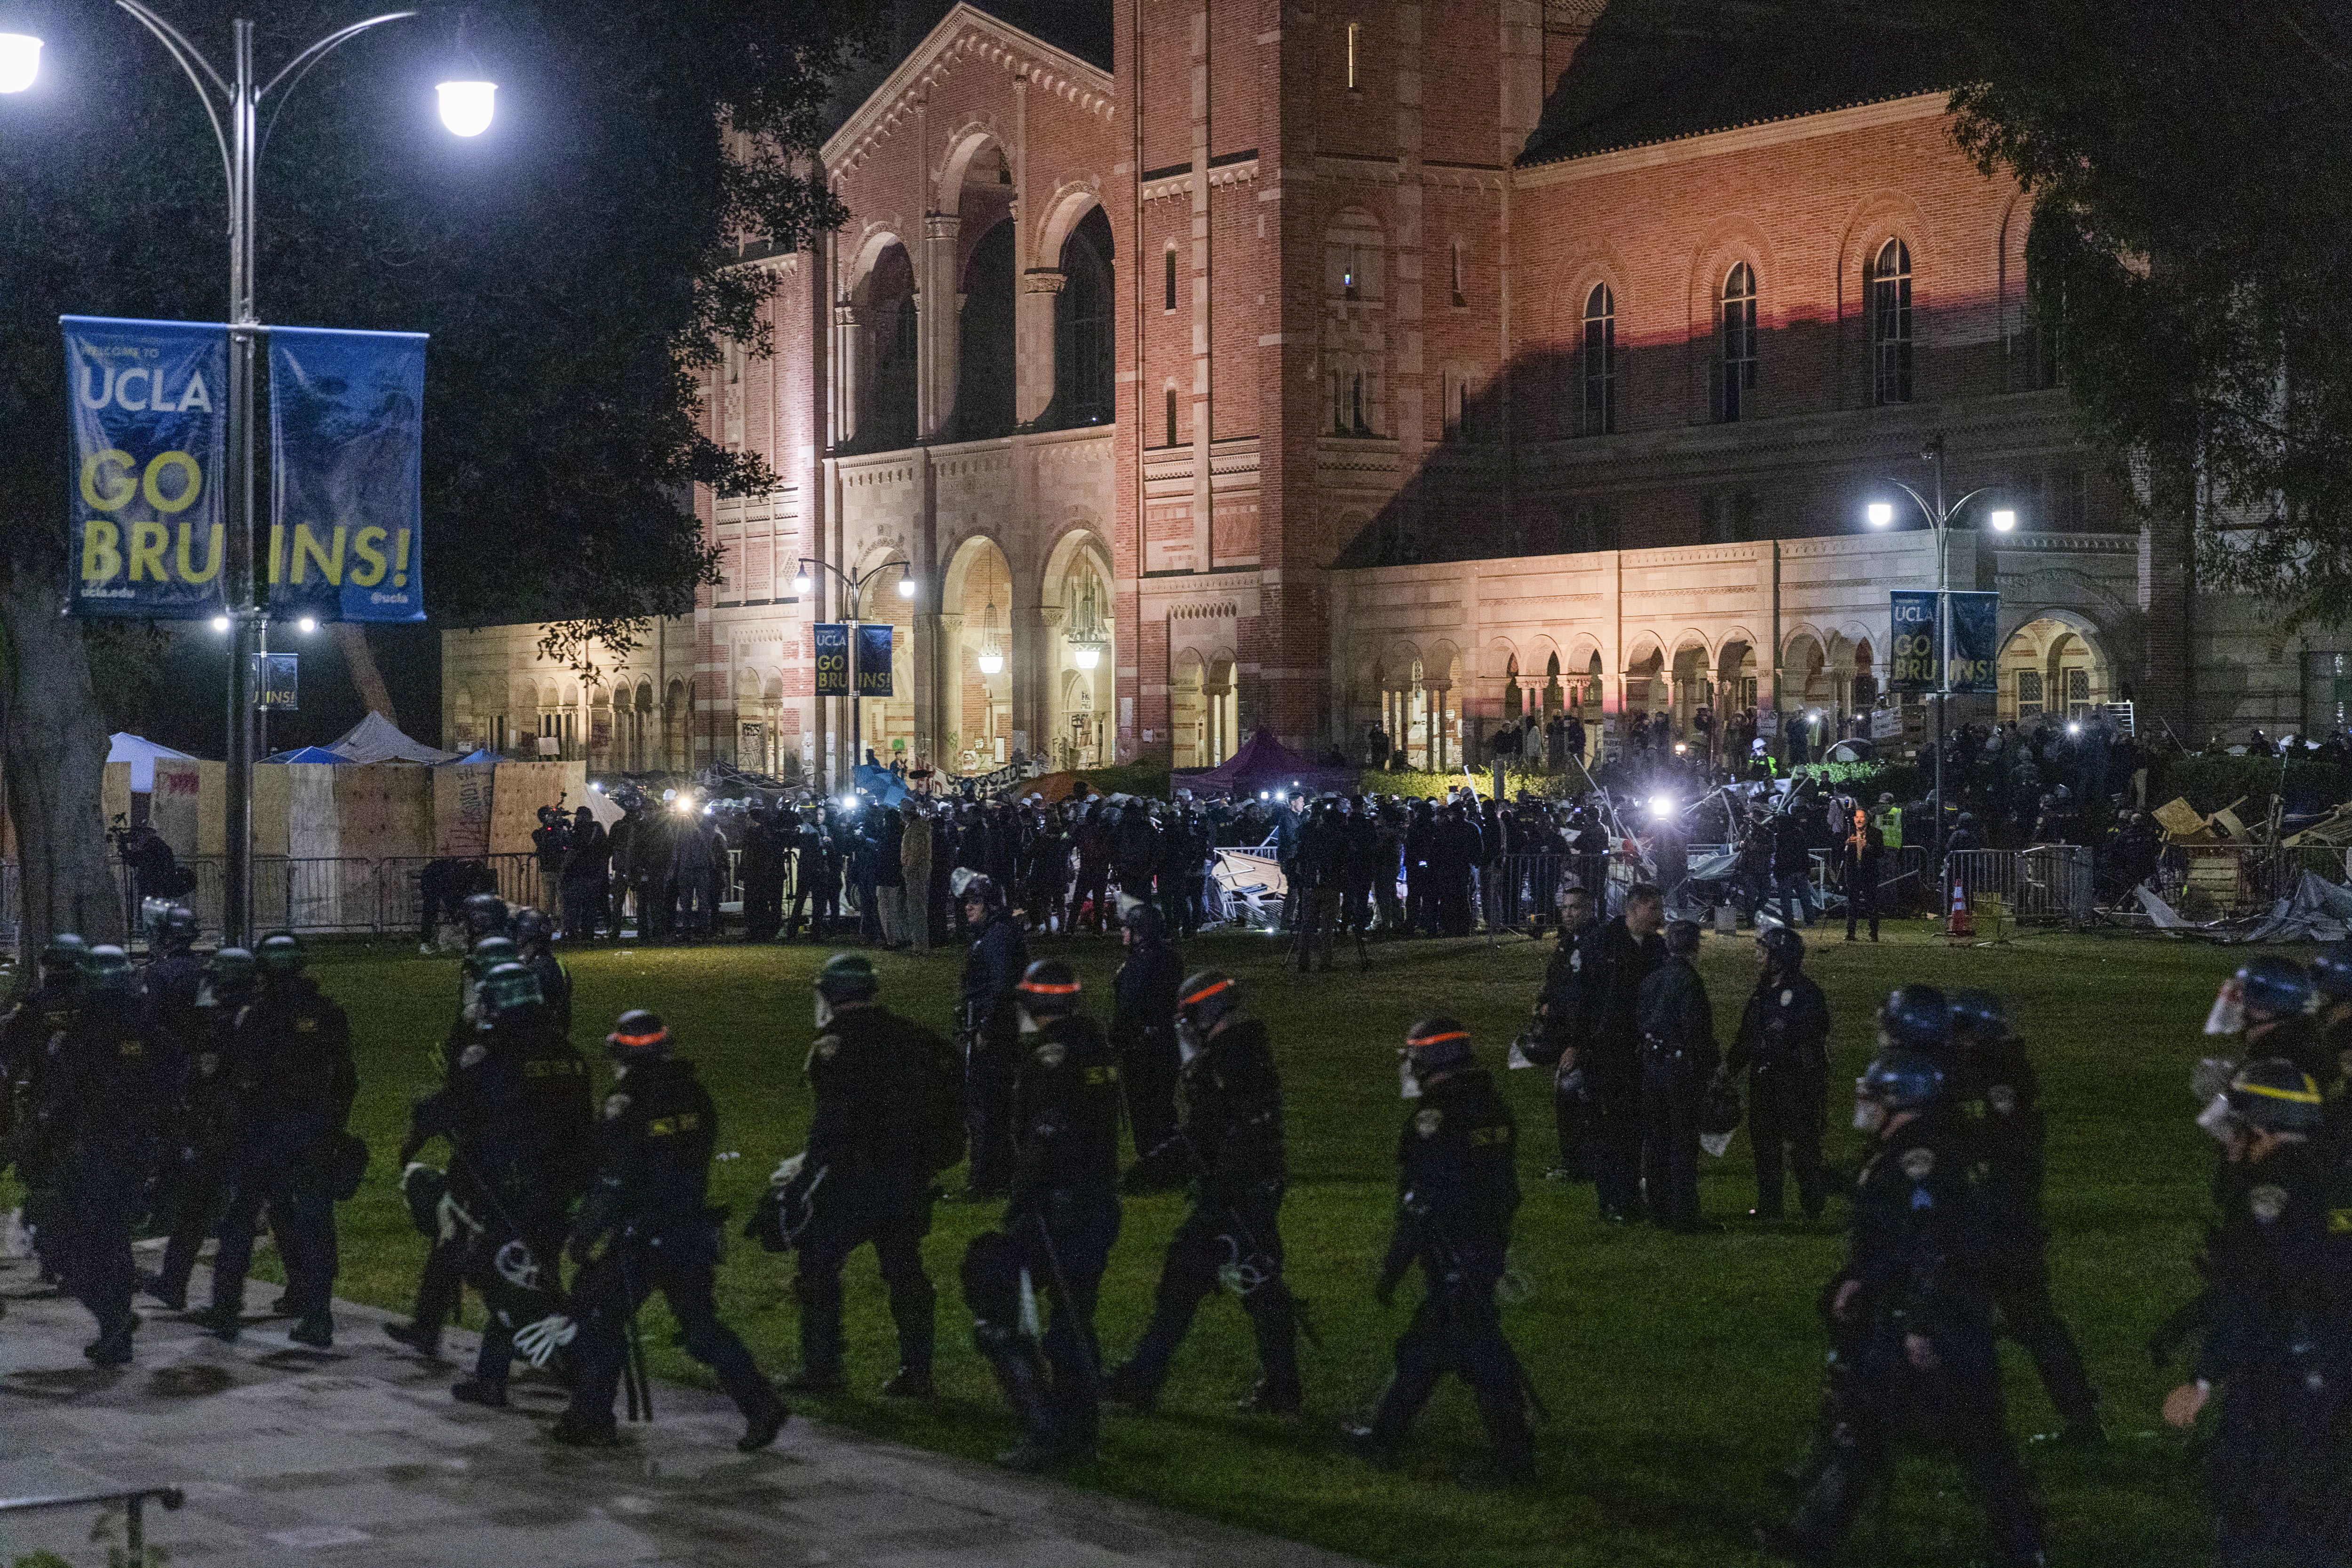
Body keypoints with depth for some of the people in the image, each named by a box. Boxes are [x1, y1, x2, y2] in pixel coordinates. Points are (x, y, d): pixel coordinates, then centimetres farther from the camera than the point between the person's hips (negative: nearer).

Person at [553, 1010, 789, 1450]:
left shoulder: (627, 1108, -16)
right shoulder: (696, 1099, 4)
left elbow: (612, 1185, -16)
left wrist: (581, 1236, -6)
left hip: (639, 1237, -6)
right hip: (693, 1230, 6)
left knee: (599, 1319, 10)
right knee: (702, 1326, 13)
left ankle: (591, 1417, 13)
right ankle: (760, 1405, 3)